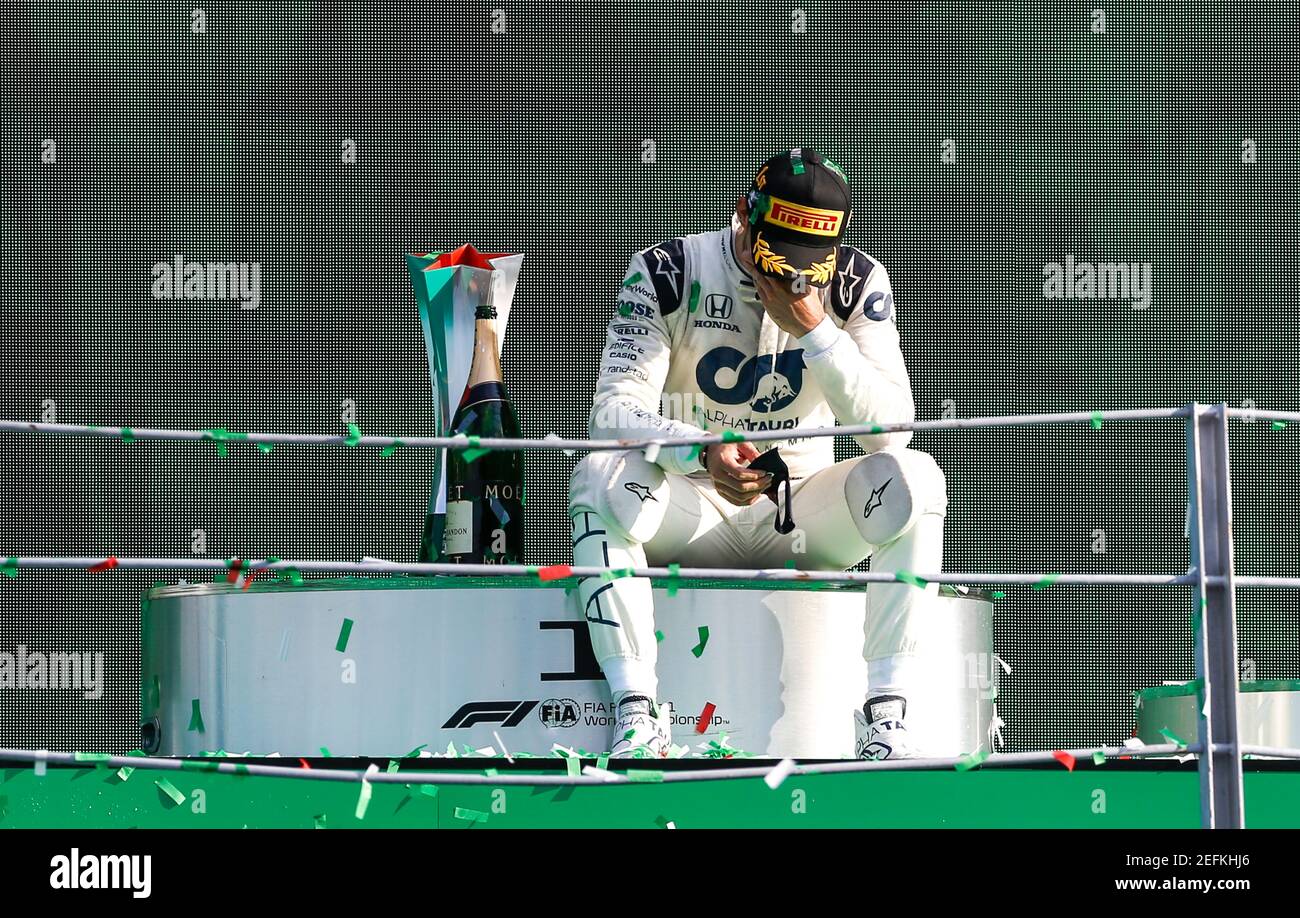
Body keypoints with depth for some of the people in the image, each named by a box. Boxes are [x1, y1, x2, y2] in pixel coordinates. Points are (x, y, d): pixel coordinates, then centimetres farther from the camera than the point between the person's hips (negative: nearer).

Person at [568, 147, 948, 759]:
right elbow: (614, 410, -19)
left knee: (913, 476, -27)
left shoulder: (857, 283, -5)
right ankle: (636, 716, -34)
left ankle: (886, 719, -29)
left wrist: (813, 329, -24)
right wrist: (703, 454, -38)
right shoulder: (666, 272, -9)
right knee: (599, 477, -32)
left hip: (799, 521, 1)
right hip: (691, 513, -1)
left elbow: (893, 428, -14)